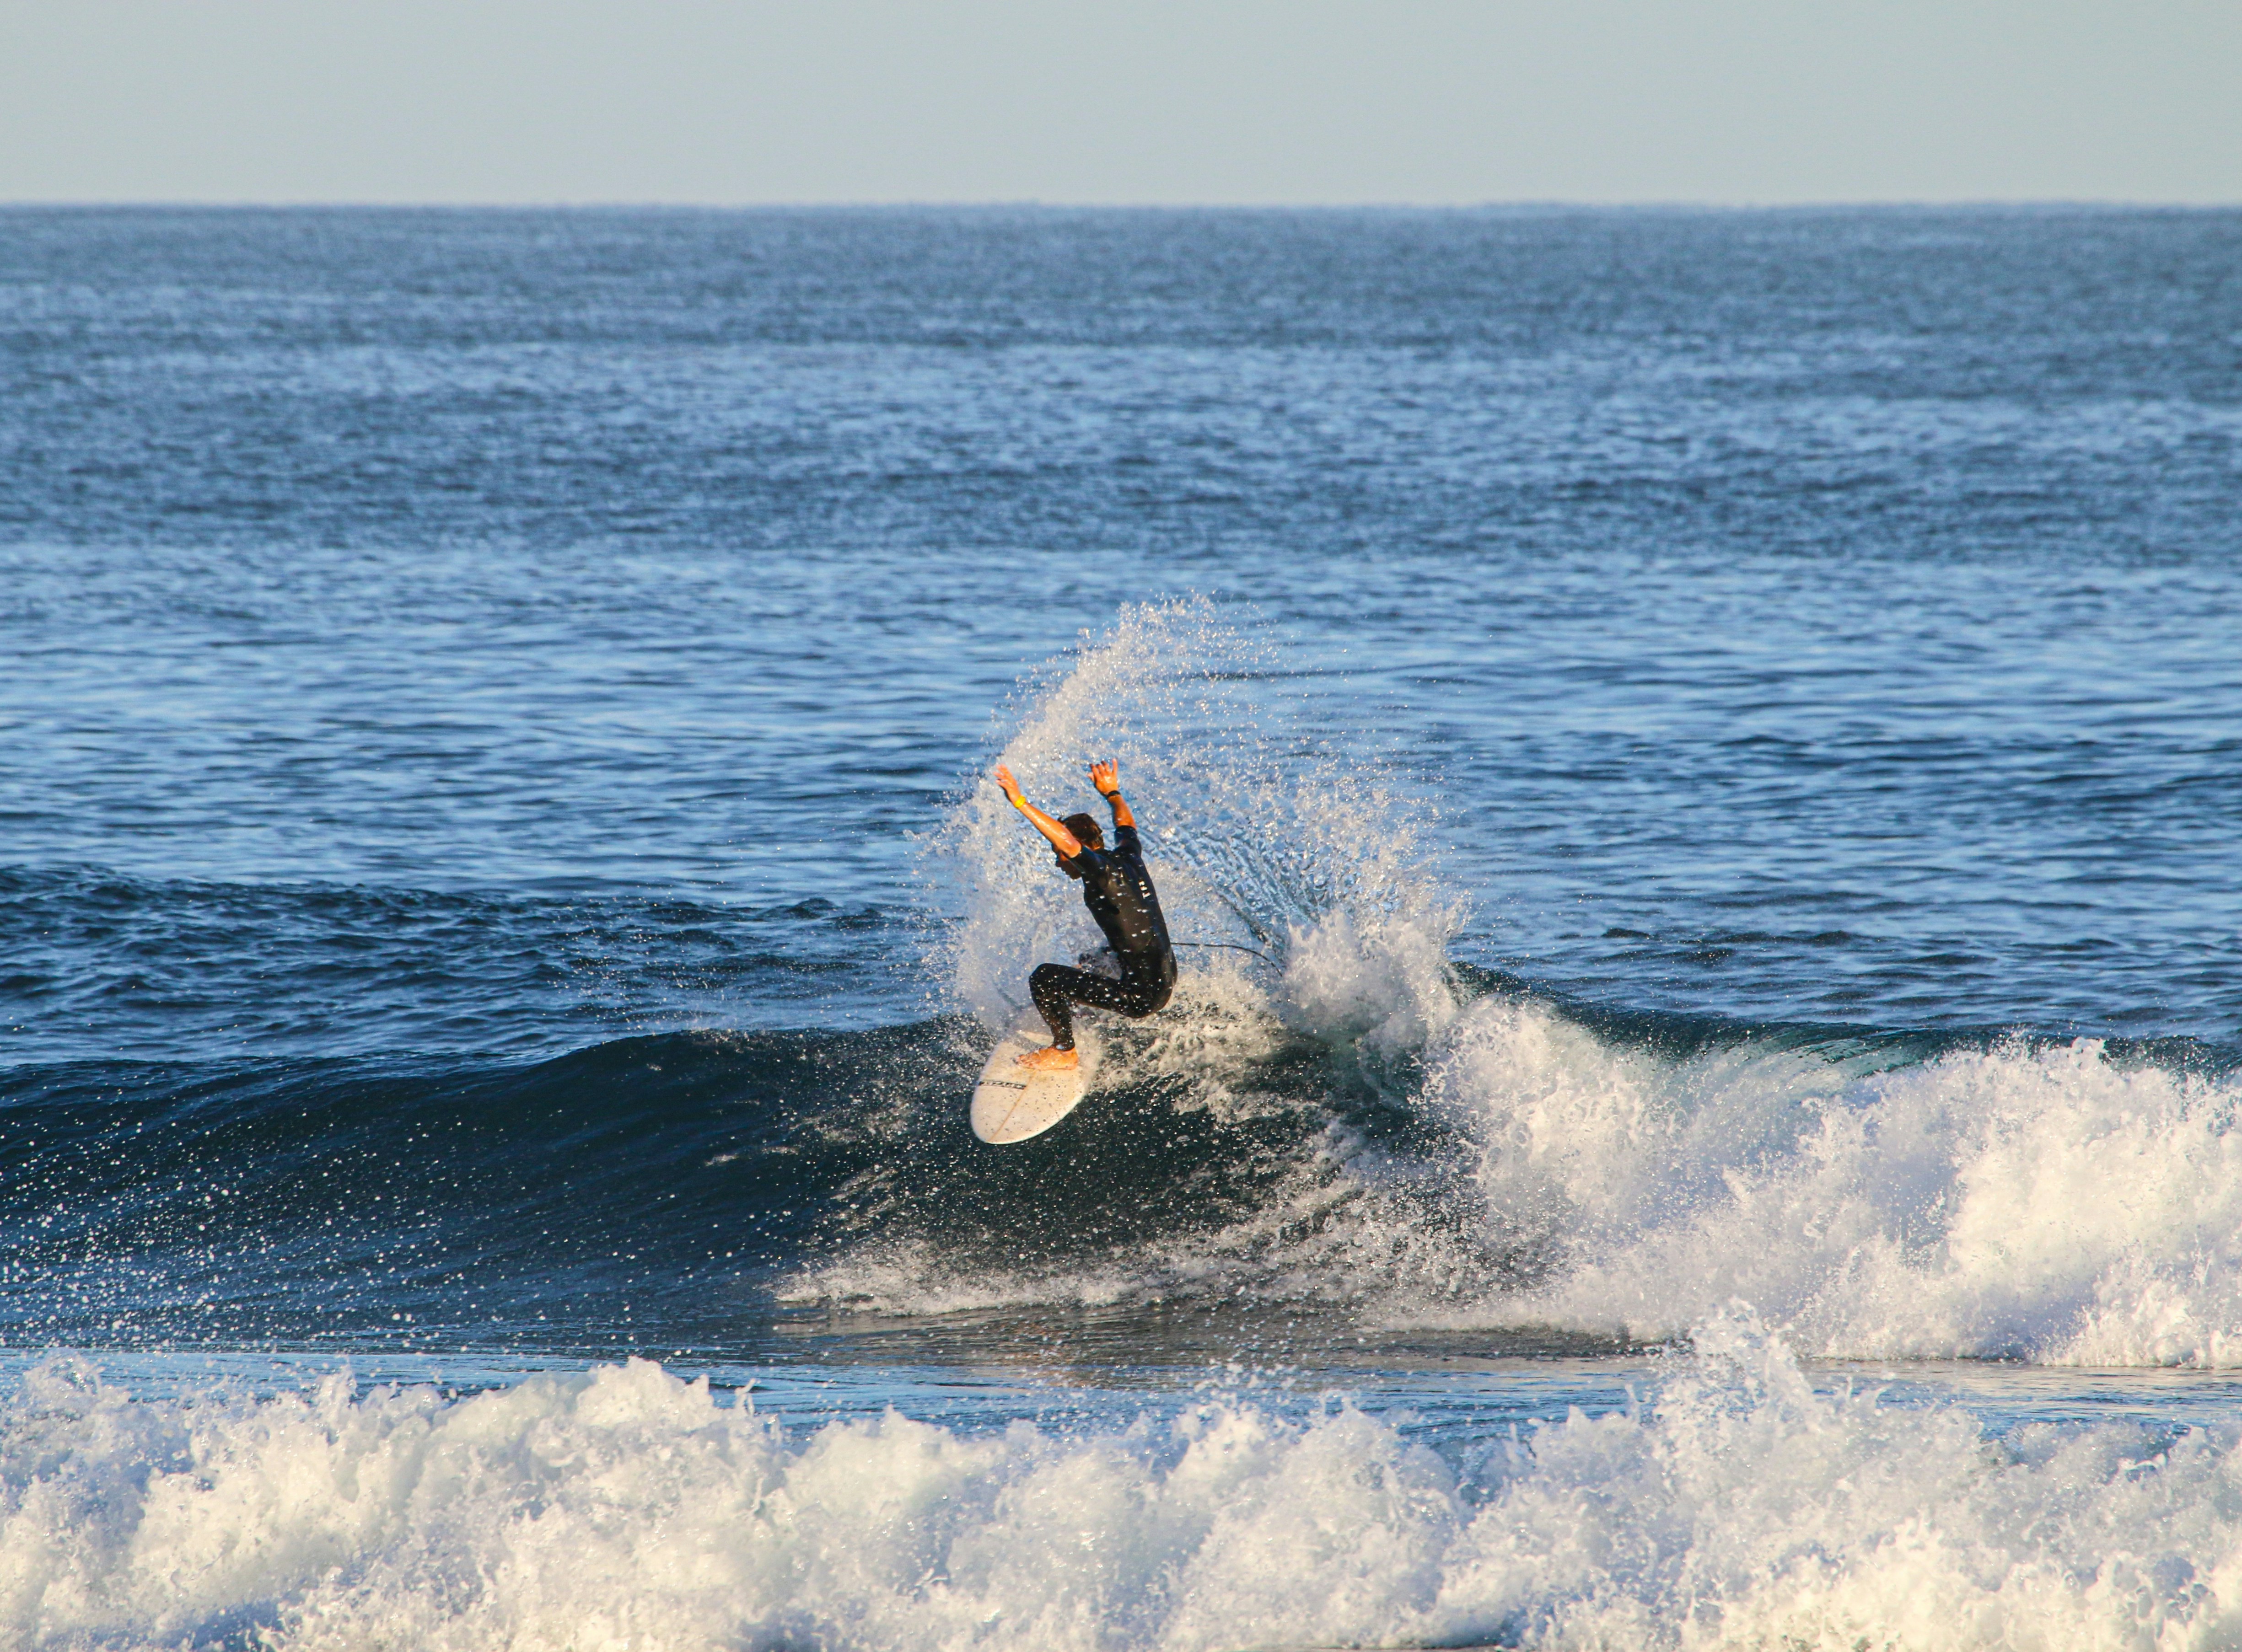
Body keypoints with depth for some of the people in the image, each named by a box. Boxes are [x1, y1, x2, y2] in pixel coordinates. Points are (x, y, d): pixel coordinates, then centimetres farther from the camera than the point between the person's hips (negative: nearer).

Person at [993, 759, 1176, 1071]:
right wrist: (1112, 794, 46)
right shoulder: (1128, 858, 7)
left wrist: (1020, 803, -33)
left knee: (1045, 978, -13)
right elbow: (1126, 826, 30)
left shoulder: (1104, 871, -18)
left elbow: (1068, 841, -33)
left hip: (1141, 995, -10)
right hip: (1166, 984, 10)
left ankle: (1065, 1053, 2)